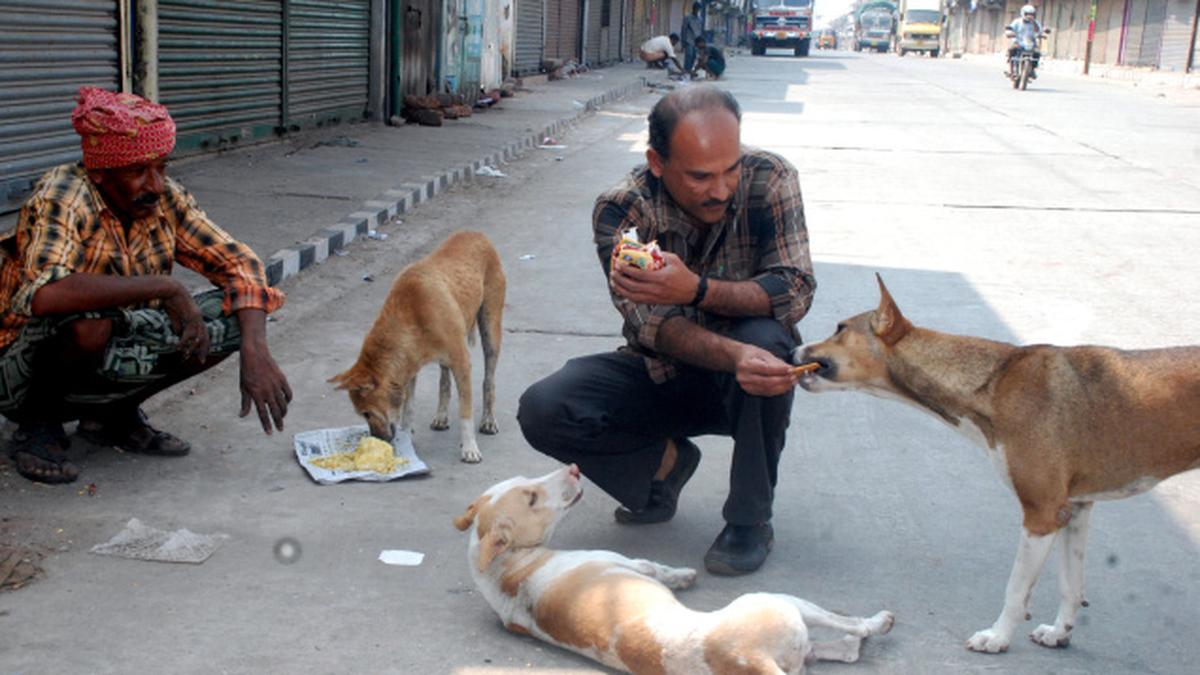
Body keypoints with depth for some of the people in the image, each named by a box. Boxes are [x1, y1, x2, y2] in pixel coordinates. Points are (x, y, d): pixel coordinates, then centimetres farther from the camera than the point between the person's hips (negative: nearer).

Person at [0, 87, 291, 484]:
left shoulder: (165, 199, -7)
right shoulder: (62, 196, -24)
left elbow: (239, 263, -6)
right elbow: (44, 294, -42)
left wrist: (255, 352, -22)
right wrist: (164, 287, -38)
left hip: (109, 361, 6)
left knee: (235, 316, -11)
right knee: (85, 321, -38)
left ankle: (116, 415, 6)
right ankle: (38, 425, -7)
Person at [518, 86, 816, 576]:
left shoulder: (769, 181, -18)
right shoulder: (620, 211, -19)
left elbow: (796, 290, -26)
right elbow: (653, 328, -27)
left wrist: (696, 290, -43)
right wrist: (735, 356, -48)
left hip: (740, 385, 0)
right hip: (660, 376, 1)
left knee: (766, 337, -36)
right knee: (542, 411, -22)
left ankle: (751, 519, -16)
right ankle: (666, 461, 5)